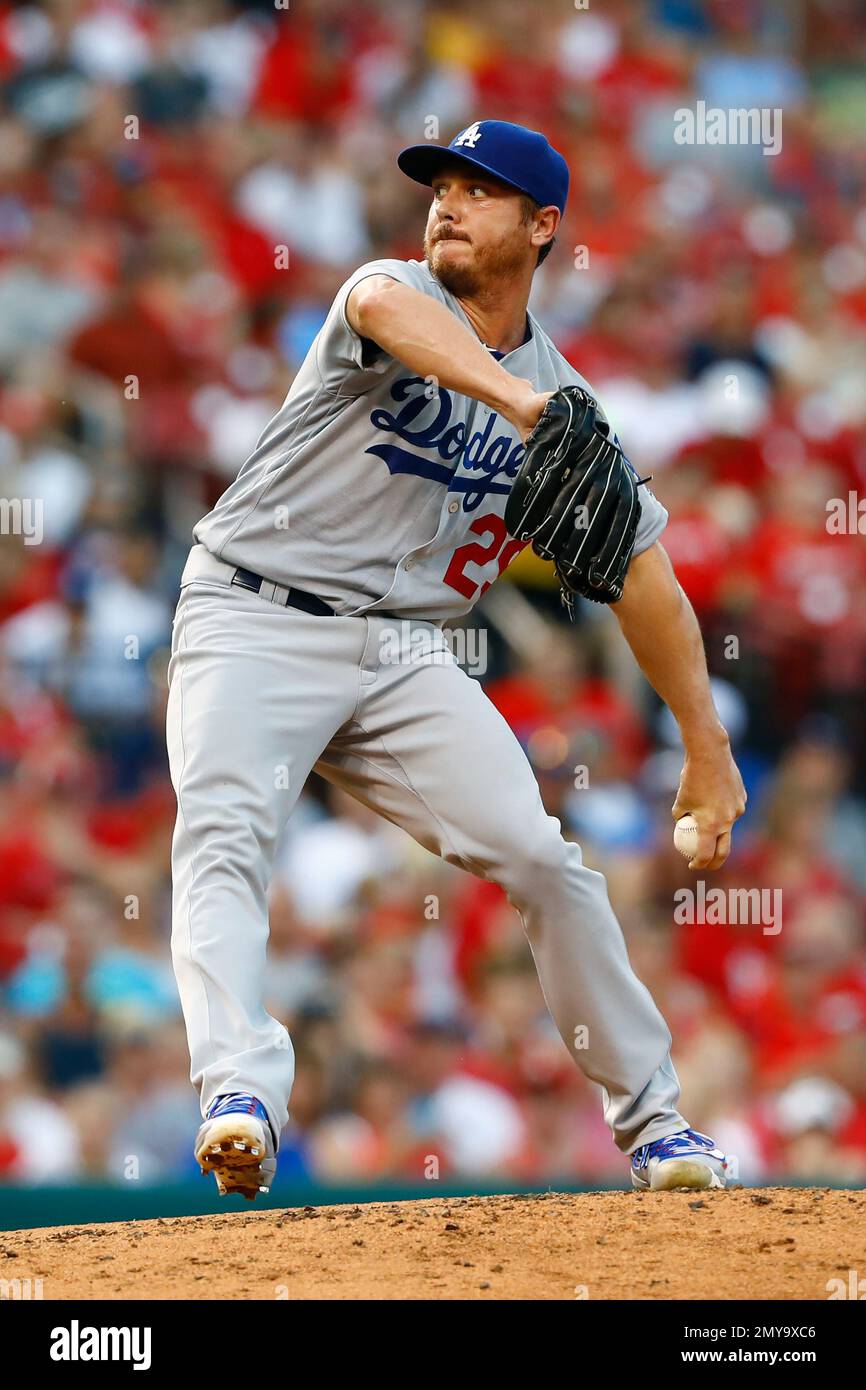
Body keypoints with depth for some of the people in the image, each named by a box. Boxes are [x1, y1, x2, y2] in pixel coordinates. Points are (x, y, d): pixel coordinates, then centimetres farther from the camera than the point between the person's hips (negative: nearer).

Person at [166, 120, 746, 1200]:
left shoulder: (566, 402, 9)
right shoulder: (398, 294, -5)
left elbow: (641, 574, 12)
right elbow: (382, 308, -33)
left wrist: (707, 752, 7)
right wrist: (518, 401, -51)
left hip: (402, 651, 4)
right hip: (255, 620, -4)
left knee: (542, 857, -6)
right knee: (223, 837, -26)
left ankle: (651, 1119, 8)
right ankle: (240, 1093, -43)